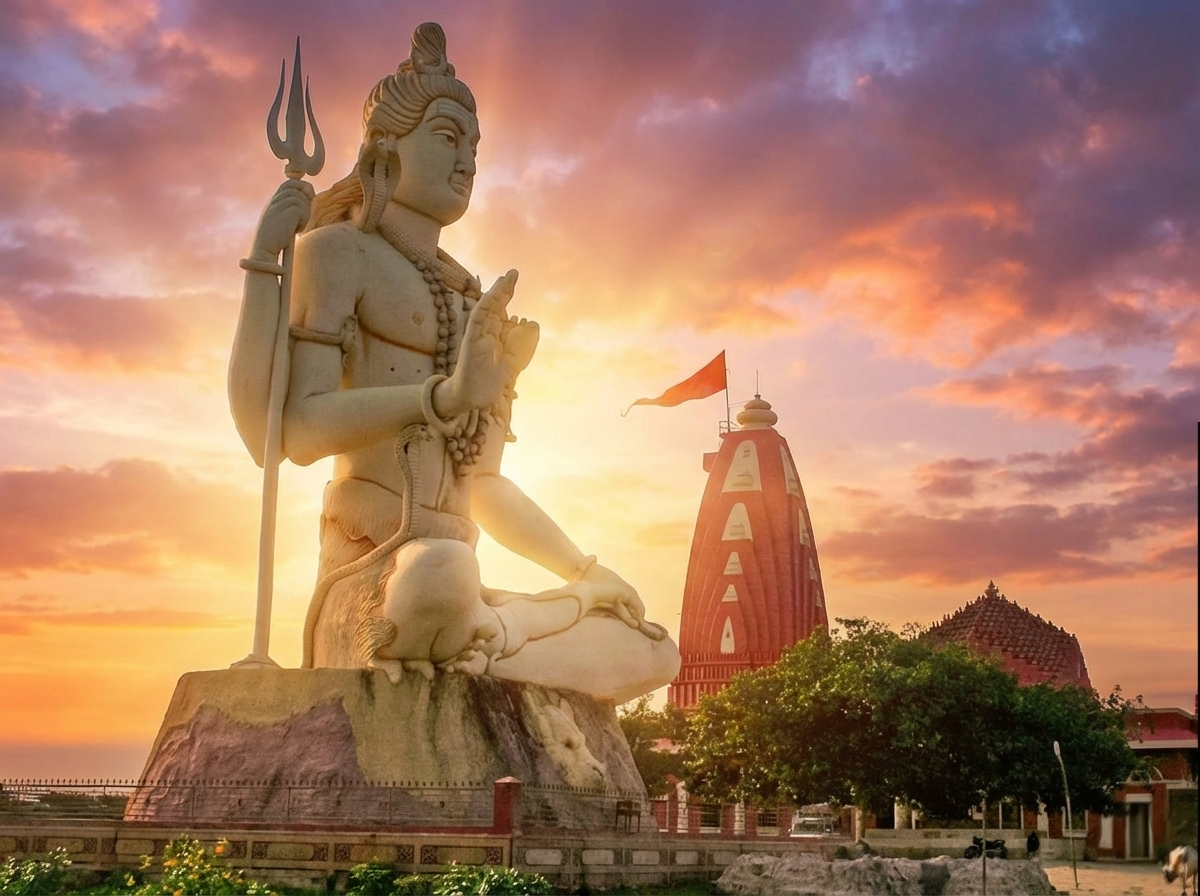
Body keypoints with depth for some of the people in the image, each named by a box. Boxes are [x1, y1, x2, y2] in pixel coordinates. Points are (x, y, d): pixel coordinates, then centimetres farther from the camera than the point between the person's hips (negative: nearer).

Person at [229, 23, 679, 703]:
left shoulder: (467, 295, 26)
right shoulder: (337, 250, 4)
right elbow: (294, 430, -13)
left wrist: (585, 570, 23)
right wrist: (441, 396, -27)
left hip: (454, 575, 9)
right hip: (375, 582, -8)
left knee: (650, 652, 13)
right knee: (440, 577, -42)